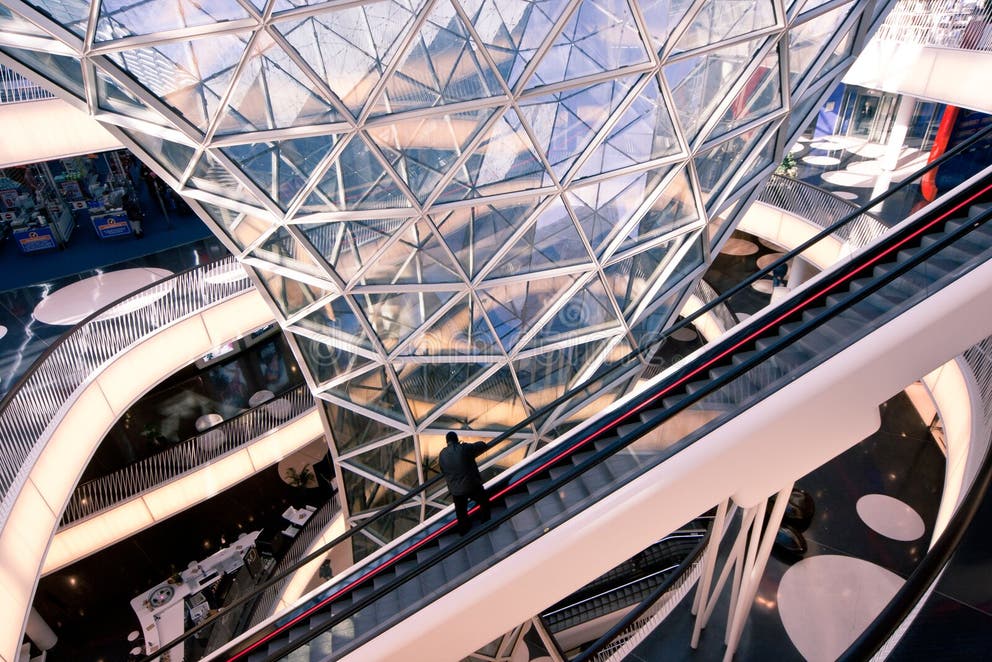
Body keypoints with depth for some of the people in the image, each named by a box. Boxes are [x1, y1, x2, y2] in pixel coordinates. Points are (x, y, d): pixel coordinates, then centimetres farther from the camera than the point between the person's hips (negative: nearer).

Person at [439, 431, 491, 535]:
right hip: (472, 485, -3)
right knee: (484, 503, 23)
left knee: (461, 512, 24)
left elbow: (443, 471, 8)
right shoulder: (465, 448, -16)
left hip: (456, 490, 3)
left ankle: (464, 531, 41)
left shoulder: (442, 454, -4)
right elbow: (483, 445, -3)